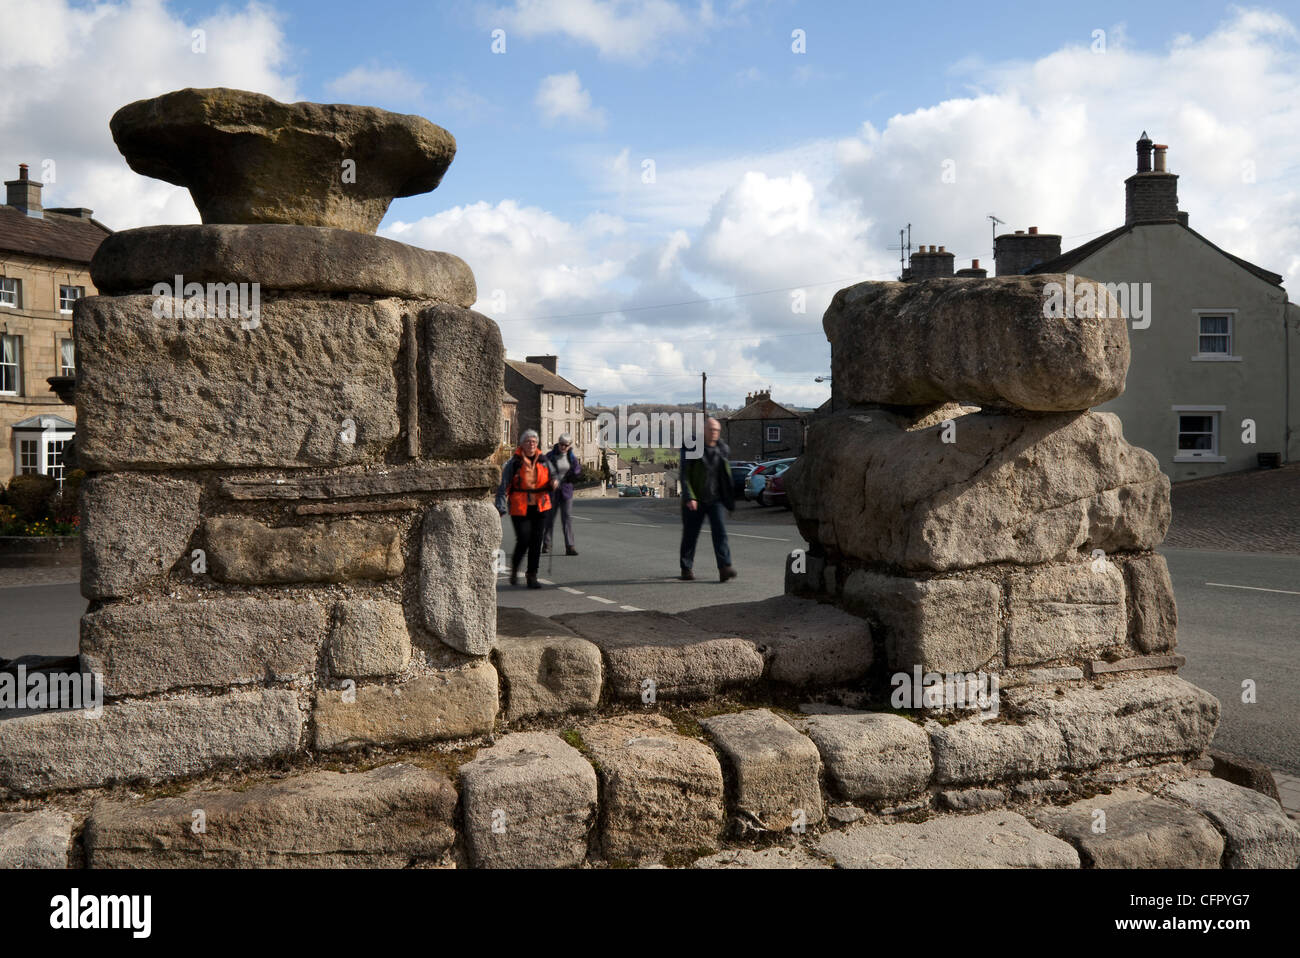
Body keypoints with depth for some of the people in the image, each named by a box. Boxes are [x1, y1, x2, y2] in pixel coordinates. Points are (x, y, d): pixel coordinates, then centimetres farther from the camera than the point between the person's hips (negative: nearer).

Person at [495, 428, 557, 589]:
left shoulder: (543, 460, 8)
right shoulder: (514, 463, -4)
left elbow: (551, 477, 22)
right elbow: (504, 486, -5)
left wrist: (553, 483, -3)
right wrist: (501, 507, -13)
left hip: (540, 508, 4)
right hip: (520, 508, -4)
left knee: (536, 542, 3)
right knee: (523, 541, -9)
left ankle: (532, 576, 12)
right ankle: (514, 570, 18)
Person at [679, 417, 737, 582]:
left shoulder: (722, 449, 7)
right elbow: (685, 475, -9)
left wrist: (729, 500, 19)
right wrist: (689, 497, -20)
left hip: (715, 499, 3)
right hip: (694, 500, -2)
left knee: (719, 531, -12)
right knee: (690, 534, 7)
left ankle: (725, 568, -19)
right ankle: (686, 568, 23)